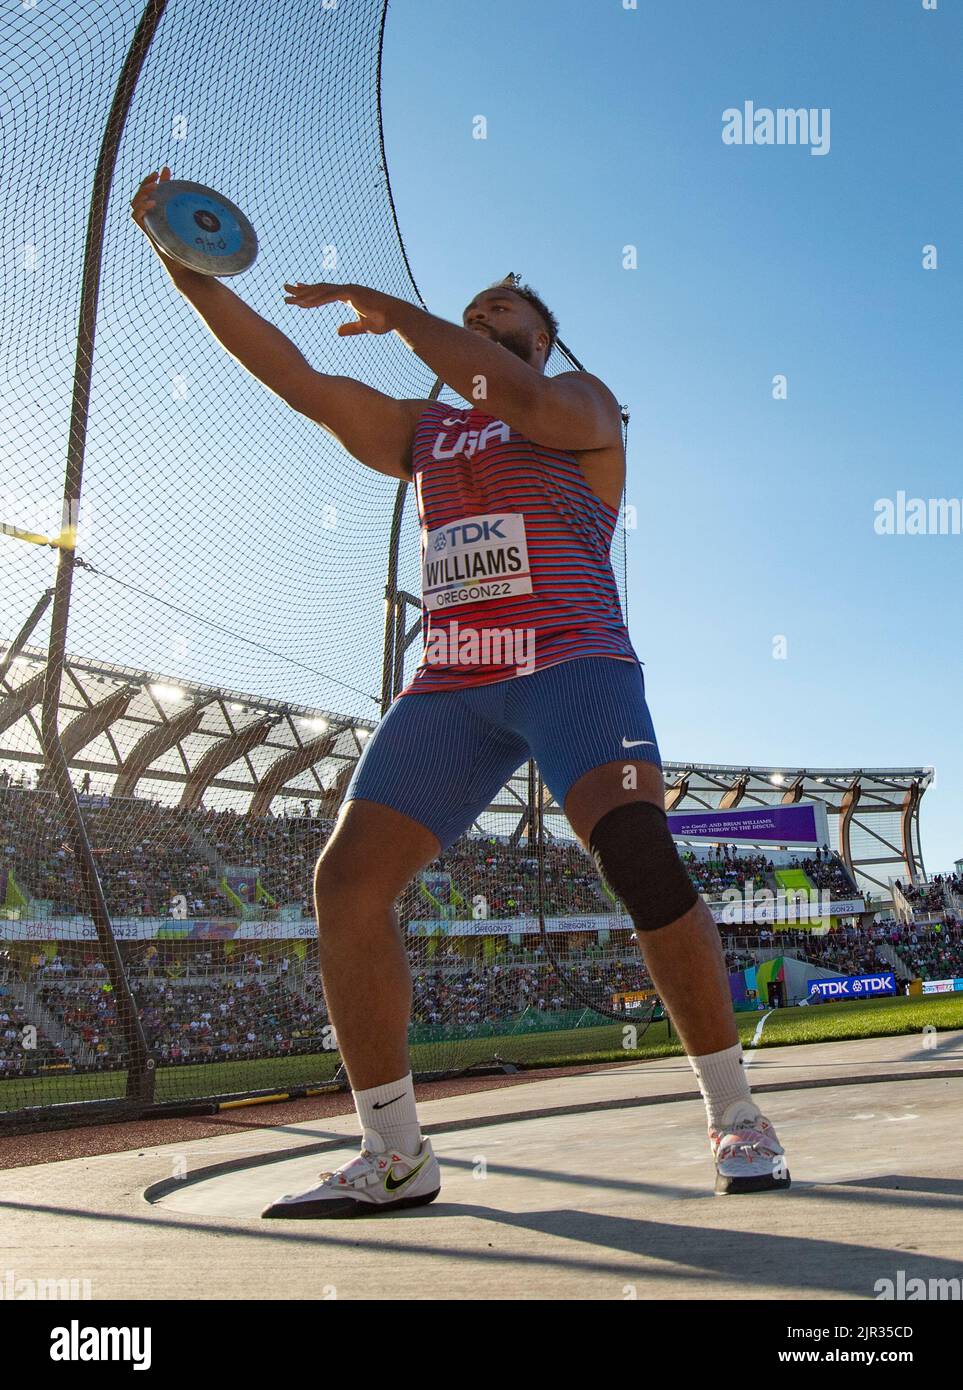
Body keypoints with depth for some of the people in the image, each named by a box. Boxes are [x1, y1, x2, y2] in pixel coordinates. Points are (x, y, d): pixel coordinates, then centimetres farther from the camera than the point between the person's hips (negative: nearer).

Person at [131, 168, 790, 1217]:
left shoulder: (585, 406, 13)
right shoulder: (421, 433, 26)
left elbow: (524, 402, -12)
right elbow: (297, 379, 16)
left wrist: (396, 314, -4)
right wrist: (189, 273, 7)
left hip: (572, 664, -4)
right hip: (450, 685, 5)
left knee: (637, 854, -27)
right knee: (347, 881, -9)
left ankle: (736, 1120, -9)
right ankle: (392, 1158, 0)